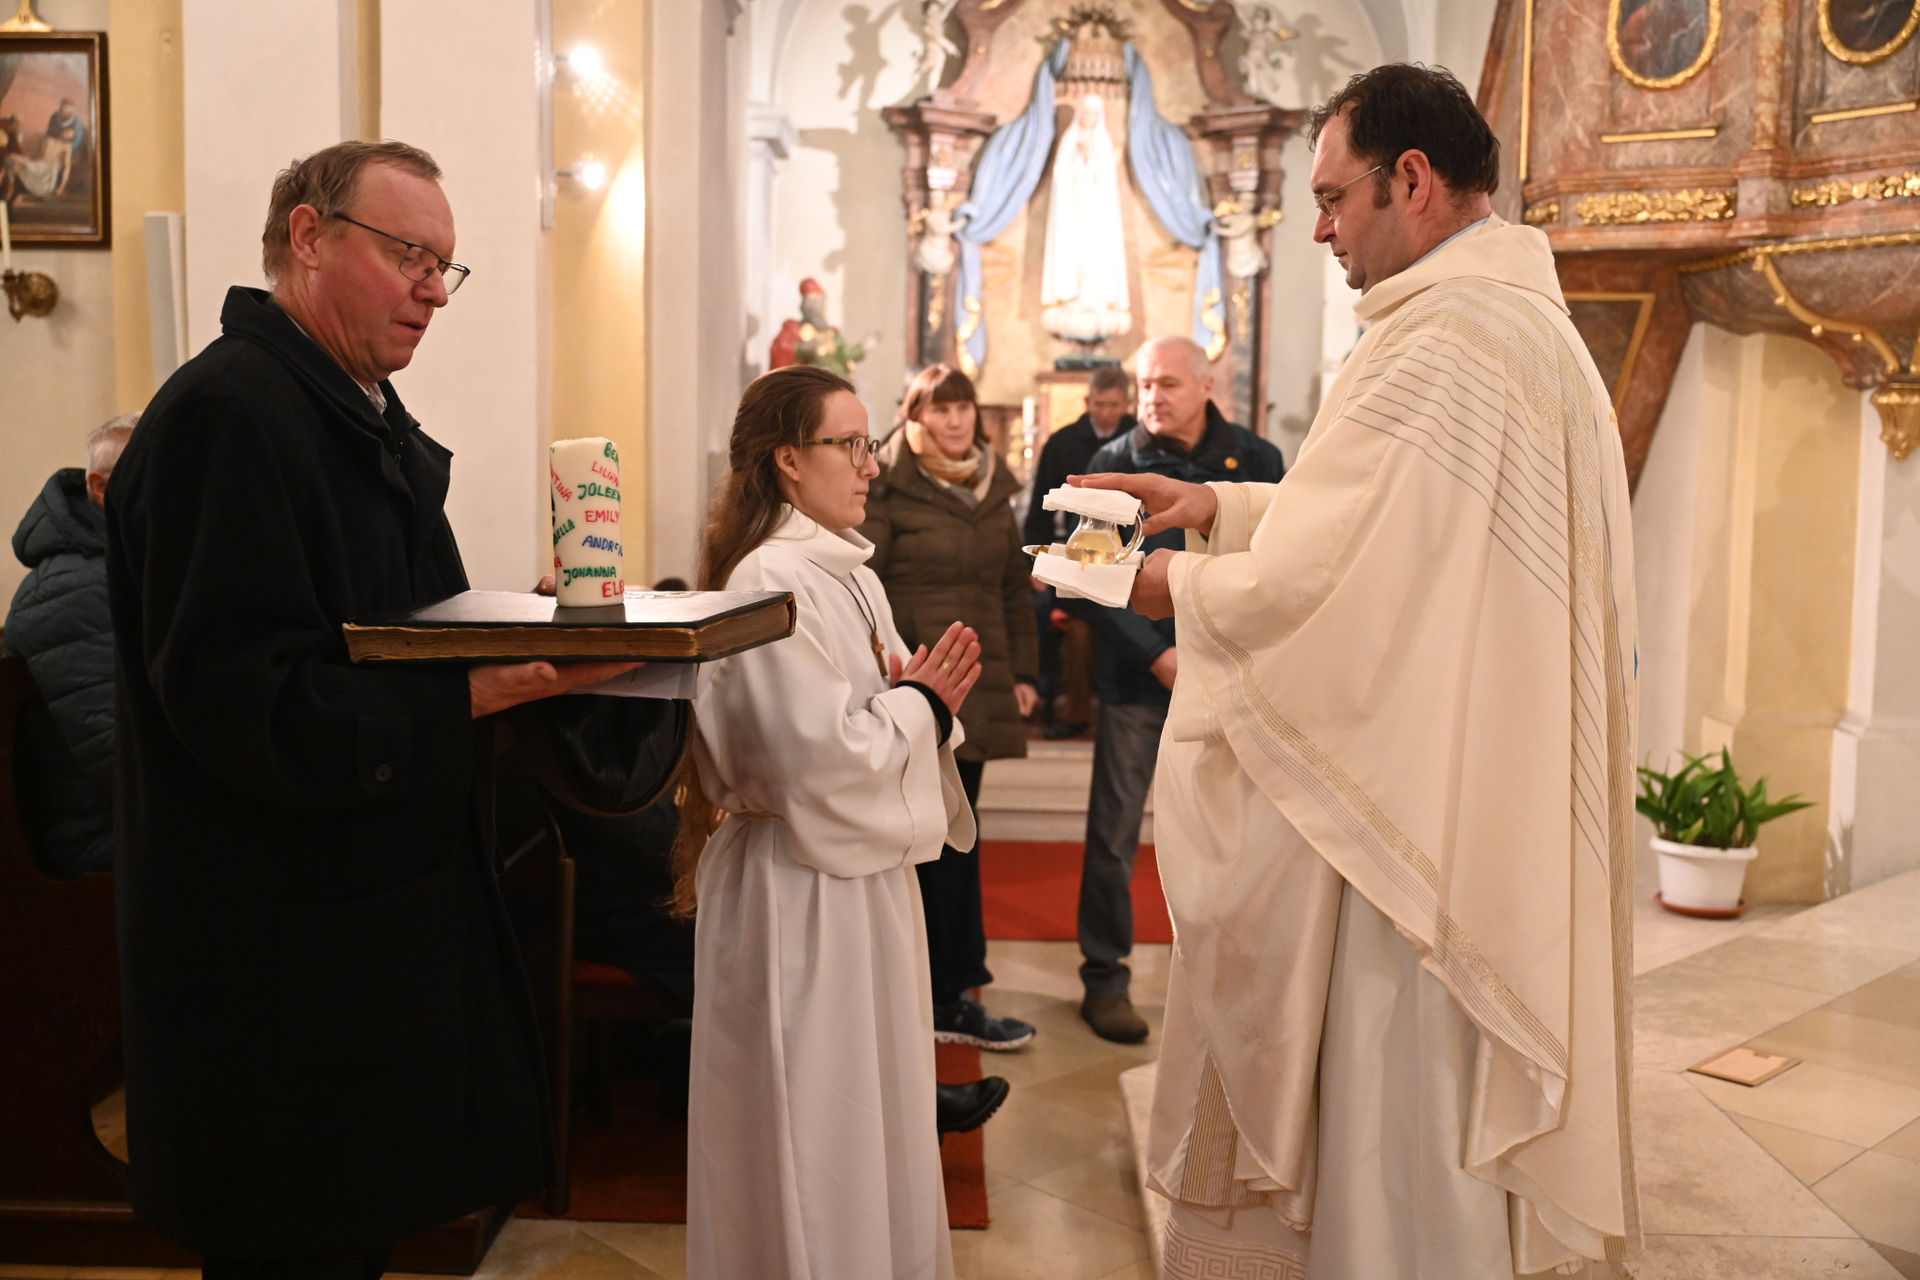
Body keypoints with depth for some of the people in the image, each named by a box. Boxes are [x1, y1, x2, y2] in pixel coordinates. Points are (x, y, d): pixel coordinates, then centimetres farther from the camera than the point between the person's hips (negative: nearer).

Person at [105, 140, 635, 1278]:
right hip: (287, 966, -9)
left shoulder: (364, 415, 16)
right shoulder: (227, 414, -17)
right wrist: (486, 690, -28)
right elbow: (240, 700, -24)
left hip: (385, 919, 9)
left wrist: (533, 642, 3)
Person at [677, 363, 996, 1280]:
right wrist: (920, 702, -12)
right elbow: (816, 751, -26)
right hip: (802, 895, -9)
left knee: (870, 1105, 20)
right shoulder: (770, 581, -19)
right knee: (812, 1122, 5)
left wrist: (924, 696, -4)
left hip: (866, 874, 9)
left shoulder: (848, 570, 10)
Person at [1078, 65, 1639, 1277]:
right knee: (1437, 1098, 22)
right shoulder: (1525, 320, 12)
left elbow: (1306, 590, -23)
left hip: (1414, 812, -10)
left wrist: (1179, 589, -4)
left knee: (1396, 1103, 6)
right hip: (1492, 806, 10)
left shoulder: (1436, 348, -22)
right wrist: (1221, 506, 12)